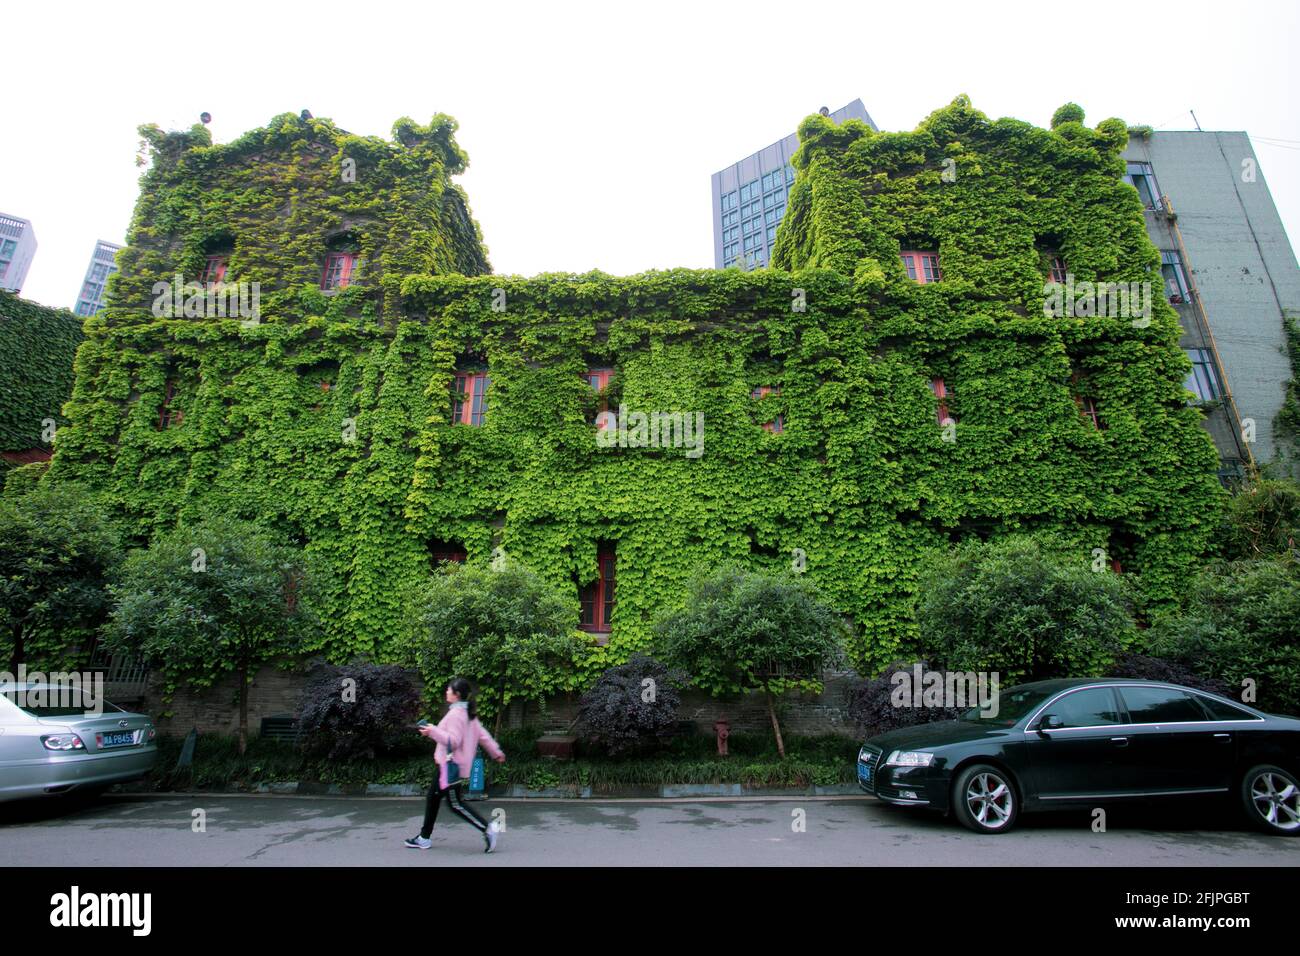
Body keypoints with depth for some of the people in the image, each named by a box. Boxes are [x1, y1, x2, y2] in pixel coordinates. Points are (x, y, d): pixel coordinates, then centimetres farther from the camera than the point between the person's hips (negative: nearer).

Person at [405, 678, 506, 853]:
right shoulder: (467, 713, 9)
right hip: (448, 763, 10)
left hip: (451, 764, -10)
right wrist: (496, 752, 14)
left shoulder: (455, 714, -19)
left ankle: (486, 828, -3)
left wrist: (433, 731, -26)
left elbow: (453, 741, -24)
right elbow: (482, 734, 11)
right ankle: (424, 838, 29)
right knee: (433, 797, 18)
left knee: (455, 804, -3)